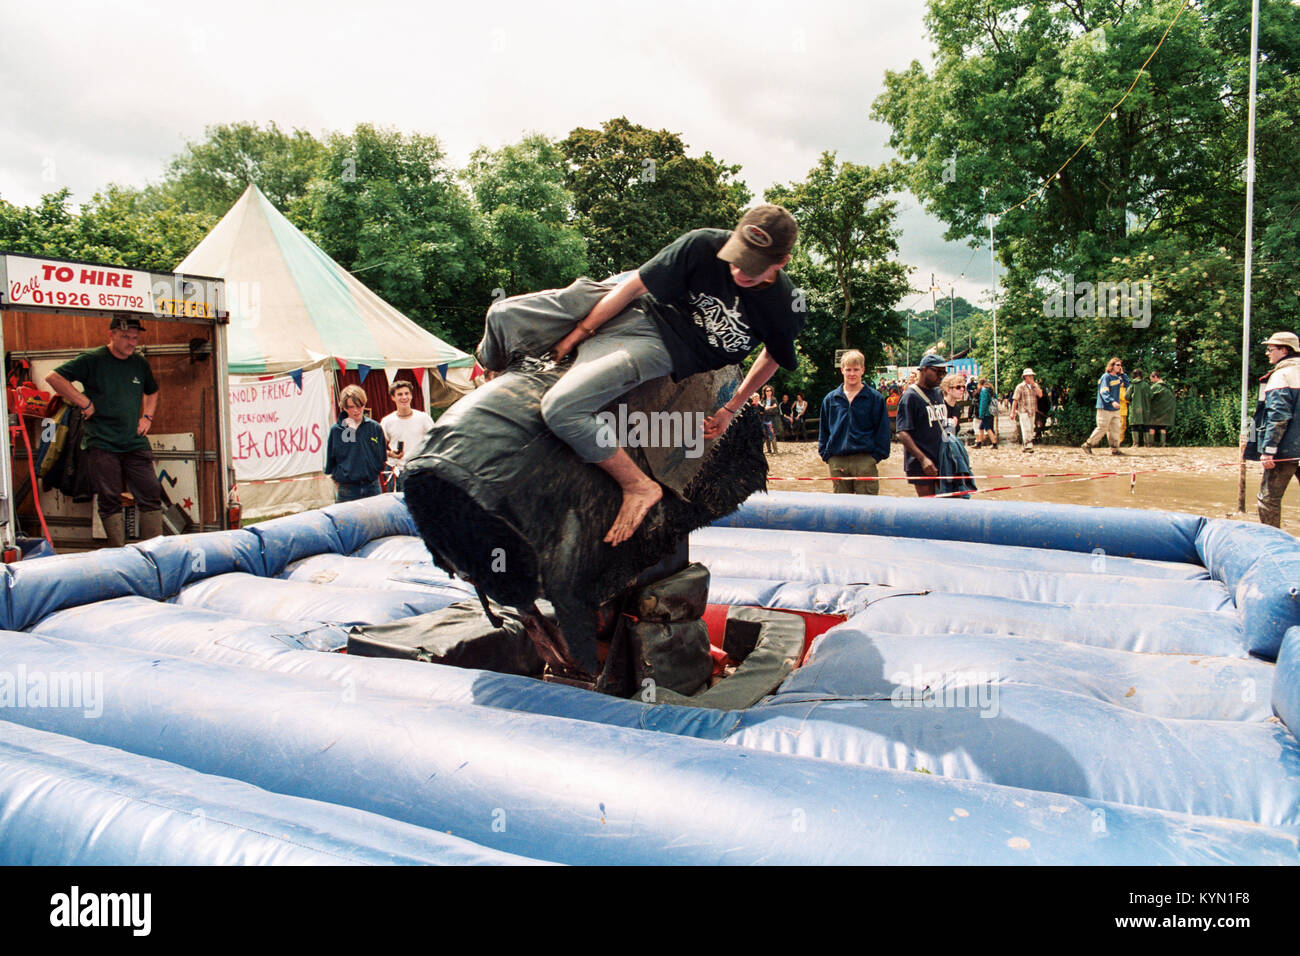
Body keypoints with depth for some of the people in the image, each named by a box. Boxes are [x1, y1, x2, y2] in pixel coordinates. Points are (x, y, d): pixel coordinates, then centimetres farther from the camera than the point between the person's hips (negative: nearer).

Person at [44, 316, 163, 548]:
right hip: (102, 444, -4)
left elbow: (151, 392, 30)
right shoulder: (92, 360, -2)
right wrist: (84, 402, -10)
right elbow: (53, 377, -7)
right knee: (109, 499, -1)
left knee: (151, 495, -1)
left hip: (136, 443, 4)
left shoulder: (140, 363, 12)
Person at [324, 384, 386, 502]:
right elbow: (330, 461, 8)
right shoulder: (336, 429, 0)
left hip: (372, 487, 1)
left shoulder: (375, 427, 2)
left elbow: (381, 458, 11)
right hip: (347, 490, -1)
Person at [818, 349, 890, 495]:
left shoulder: (875, 398, 3)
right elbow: (823, 430, 15)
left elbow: (882, 431, 3)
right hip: (837, 462, 3)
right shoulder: (830, 399, 10)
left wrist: (876, 456, -5)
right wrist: (826, 455, 7)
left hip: (865, 461, -2)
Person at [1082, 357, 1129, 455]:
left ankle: (1115, 449, 11)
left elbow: (1126, 383, 24)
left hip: (1115, 409, 8)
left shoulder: (1117, 377, 14)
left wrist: (1122, 374, 8)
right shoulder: (1106, 377, -12)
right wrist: (1112, 401, -36)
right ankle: (1087, 445, 5)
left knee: (1116, 429, 6)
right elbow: (1104, 392, -21)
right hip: (1105, 408, -8)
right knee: (1102, 429, -6)